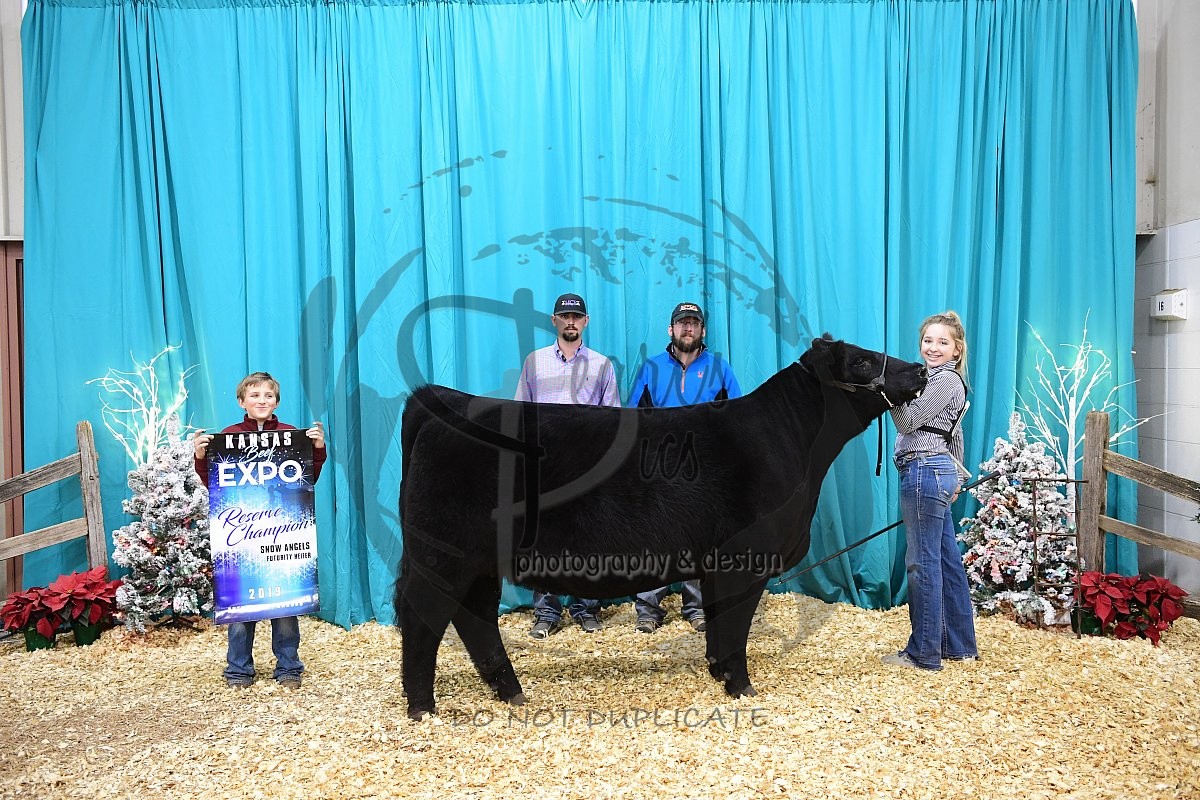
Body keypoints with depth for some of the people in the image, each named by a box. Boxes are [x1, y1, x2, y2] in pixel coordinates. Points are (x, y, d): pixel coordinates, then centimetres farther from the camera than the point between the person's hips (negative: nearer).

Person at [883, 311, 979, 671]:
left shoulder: (946, 380, -10)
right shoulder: (938, 378, 20)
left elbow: (907, 422, -17)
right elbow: (953, 434, 27)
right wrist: (956, 477, 32)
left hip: (925, 472, -11)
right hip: (938, 471, 11)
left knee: (923, 562, -5)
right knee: (947, 560, 14)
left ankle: (924, 653, 3)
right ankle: (960, 645, 24)